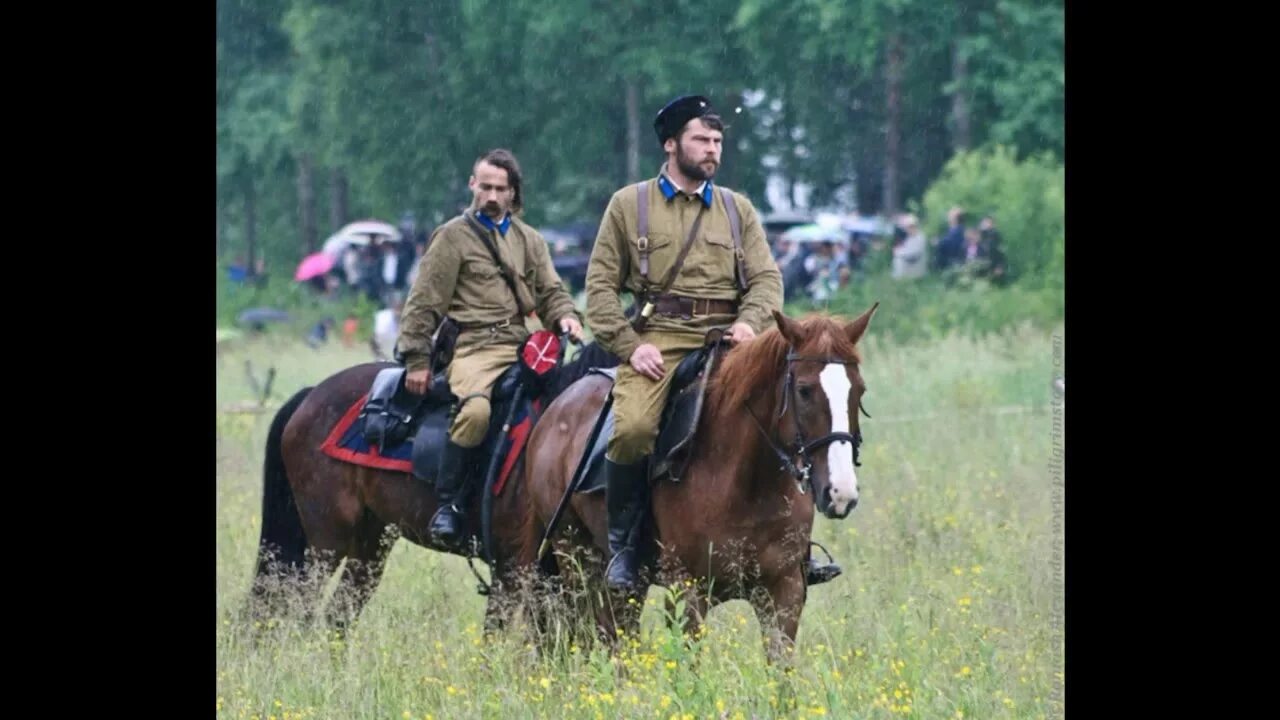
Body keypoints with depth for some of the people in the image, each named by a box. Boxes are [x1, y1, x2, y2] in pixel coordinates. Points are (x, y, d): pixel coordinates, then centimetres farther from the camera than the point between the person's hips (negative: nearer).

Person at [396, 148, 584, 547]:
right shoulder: (453, 236, 6)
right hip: (473, 346, -6)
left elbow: (550, 291, 19)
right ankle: (447, 503, -27)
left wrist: (565, 317, -4)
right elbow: (424, 303, 3)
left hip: (521, 345, 6)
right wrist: (417, 360, -4)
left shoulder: (529, 240, 22)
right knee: (476, 408, -35)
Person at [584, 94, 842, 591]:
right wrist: (629, 345, -9)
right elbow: (601, 284, 5)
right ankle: (621, 540, -9)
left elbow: (766, 278, 10)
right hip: (657, 341, -3)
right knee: (633, 428, -29)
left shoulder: (738, 209, 18)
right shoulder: (628, 205, 10)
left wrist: (750, 323, -11)